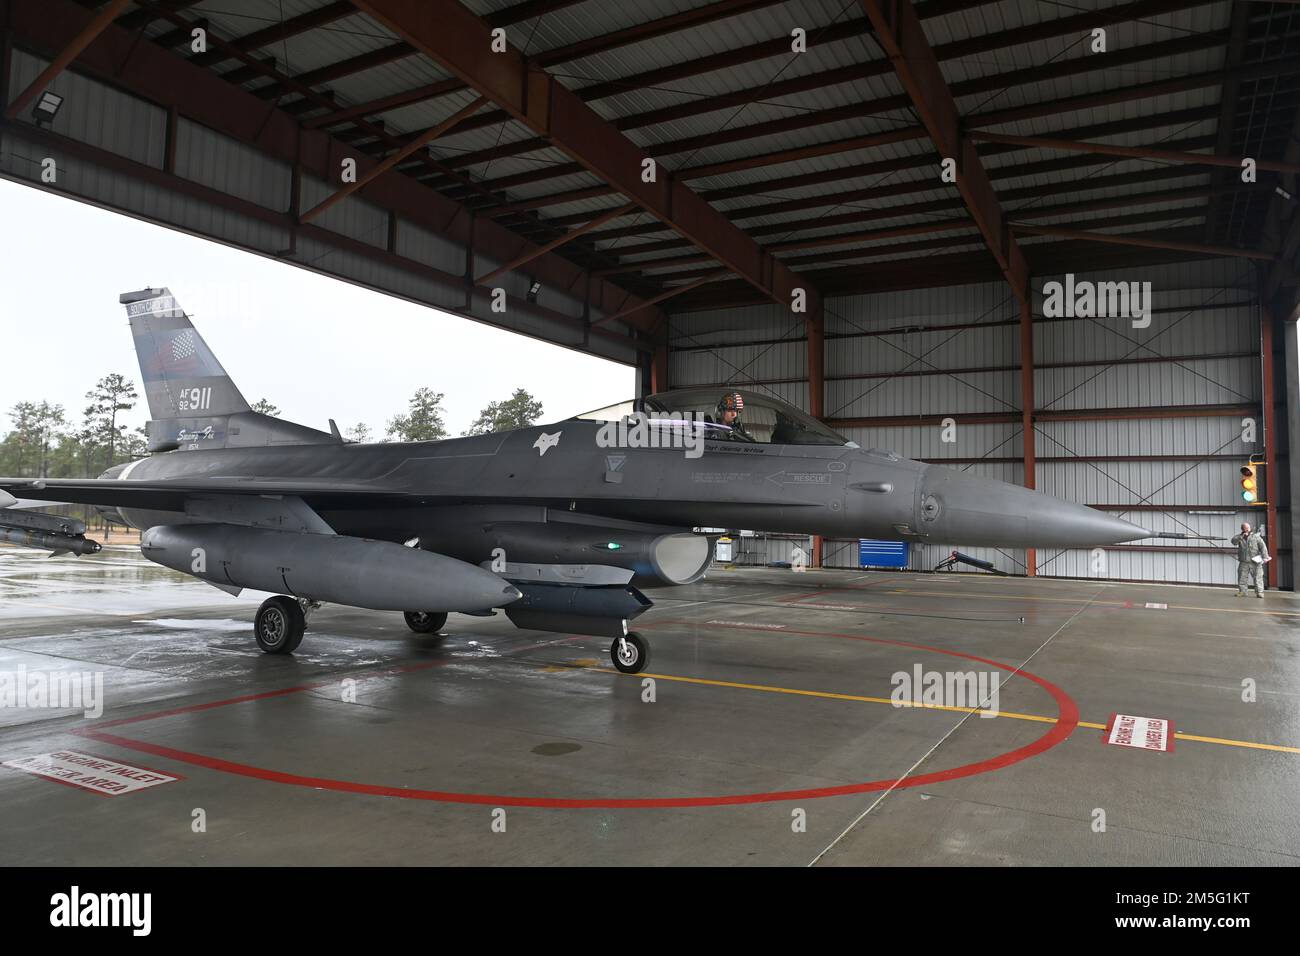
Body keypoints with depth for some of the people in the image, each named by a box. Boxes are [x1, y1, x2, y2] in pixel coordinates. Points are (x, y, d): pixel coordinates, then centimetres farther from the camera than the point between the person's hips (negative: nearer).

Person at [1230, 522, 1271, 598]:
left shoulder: (1256, 536, 4)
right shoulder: (1239, 537, 11)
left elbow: (1263, 547, -2)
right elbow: (1233, 541, -8)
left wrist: (1265, 557, -12)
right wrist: (1241, 536, -18)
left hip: (1255, 561, -2)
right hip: (1244, 562, 2)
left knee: (1258, 577, -4)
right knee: (1242, 577, 2)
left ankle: (1259, 592, -1)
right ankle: (1242, 591, 9)